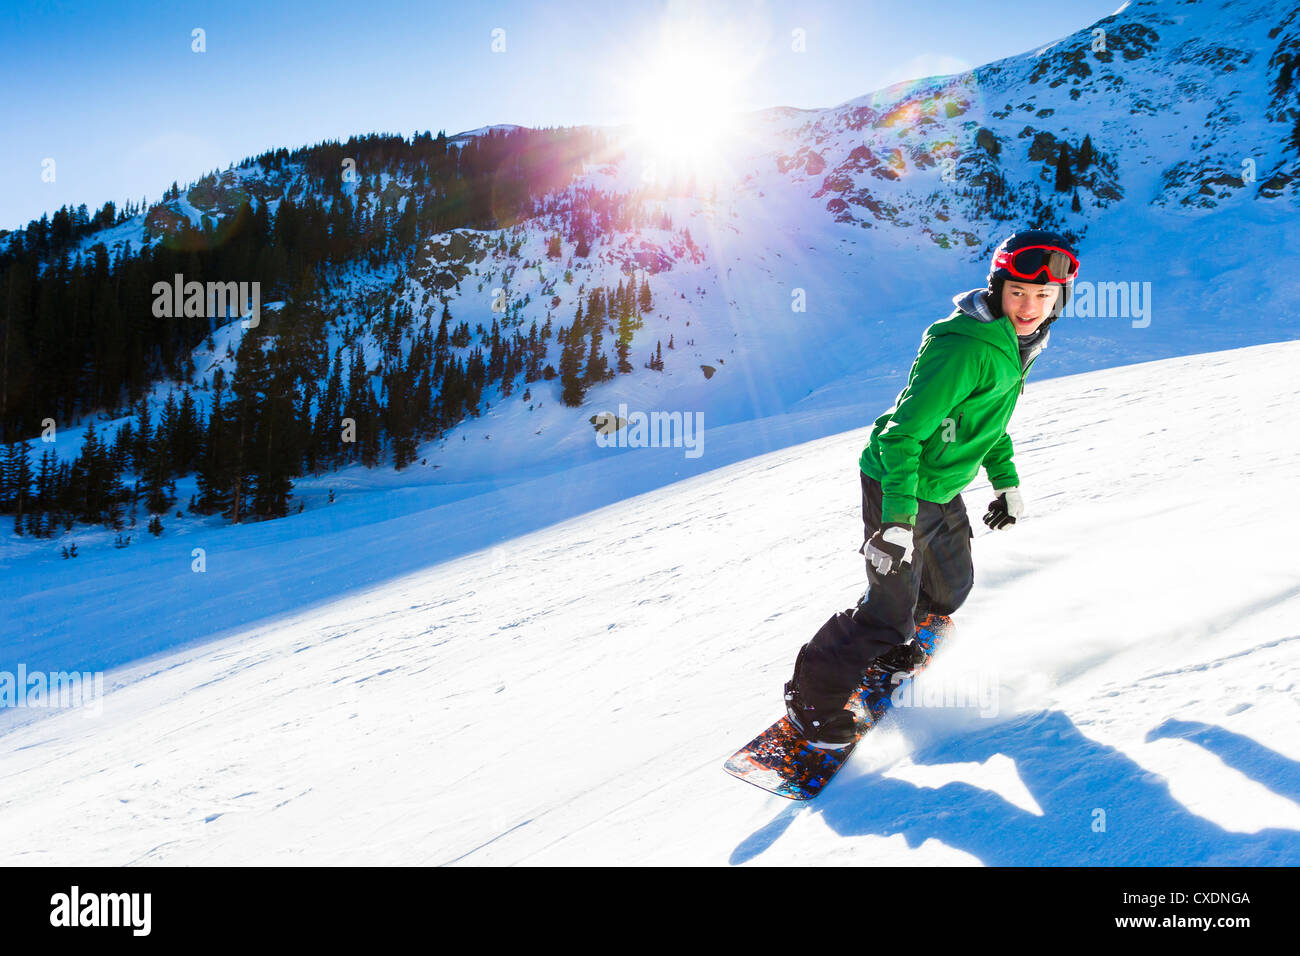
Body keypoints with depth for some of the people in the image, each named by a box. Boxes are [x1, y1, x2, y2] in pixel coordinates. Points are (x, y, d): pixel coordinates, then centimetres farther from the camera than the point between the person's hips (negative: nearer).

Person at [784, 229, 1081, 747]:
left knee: (951, 586, 24)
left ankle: (884, 642, 47)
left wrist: (1006, 480, 22)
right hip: (896, 488, -9)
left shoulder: (1015, 342, 2)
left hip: (941, 489, 9)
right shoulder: (964, 348, -28)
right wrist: (897, 520, -33)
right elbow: (902, 432, -29)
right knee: (890, 611, -7)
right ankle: (813, 692, 11)